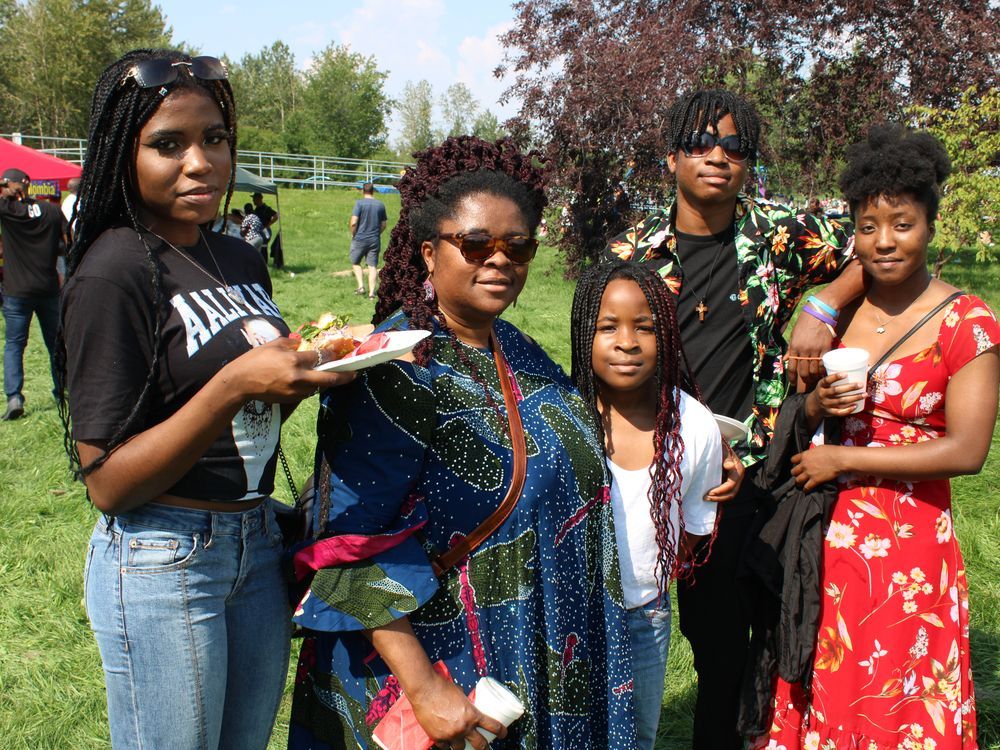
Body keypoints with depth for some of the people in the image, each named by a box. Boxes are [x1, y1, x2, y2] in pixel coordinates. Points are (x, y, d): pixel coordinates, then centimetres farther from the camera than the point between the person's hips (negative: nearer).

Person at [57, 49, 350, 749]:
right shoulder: (114, 271, -16)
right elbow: (107, 483, -17)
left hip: (257, 544, 7)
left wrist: (309, 367, -3)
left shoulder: (243, 258, 6)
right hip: (163, 558, -7)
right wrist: (235, 384, -27)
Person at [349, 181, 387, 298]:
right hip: (375, 240, 3)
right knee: (372, 266, 6)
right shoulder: (381, 205, 3)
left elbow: (353, 222, -17)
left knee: (355, 262, 16)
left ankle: (361, 285, 3)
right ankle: (371, 292, 3)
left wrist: (353, 234, -1)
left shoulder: (359, 203, -10)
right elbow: (383, 225, 9)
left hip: (360, 239, -3)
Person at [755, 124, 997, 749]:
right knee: (823, 693, 13)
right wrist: (819, 404, -10)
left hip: (908, 541, -4)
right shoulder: (838, 308, 4)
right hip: (825, 533, 4)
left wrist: (844, 458, -15)